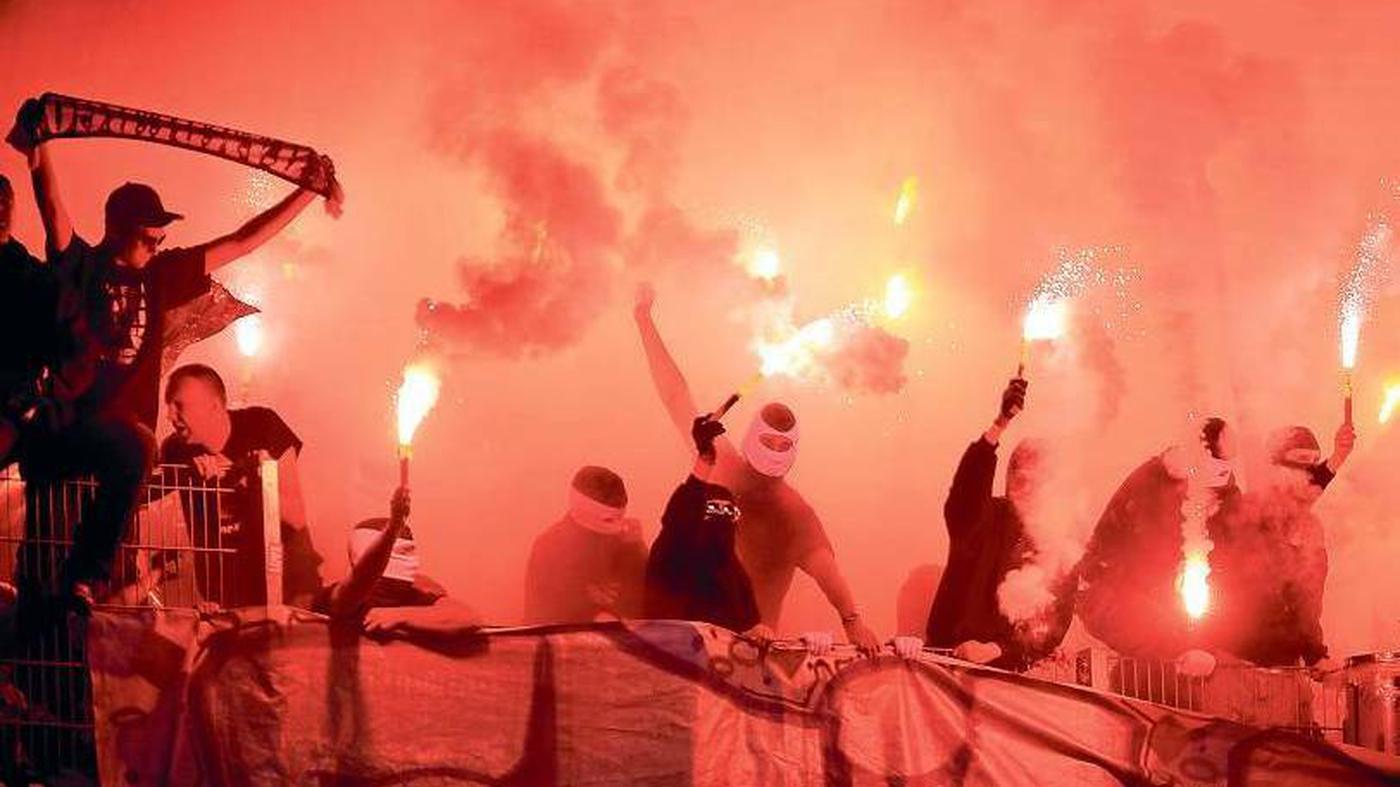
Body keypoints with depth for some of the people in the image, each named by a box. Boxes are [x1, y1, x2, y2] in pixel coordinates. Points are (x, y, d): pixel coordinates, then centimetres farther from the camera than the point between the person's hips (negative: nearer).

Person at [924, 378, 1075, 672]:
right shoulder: (984, 518, 5)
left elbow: (1054, 626, 3)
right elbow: (966, 487, -19)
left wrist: (994, 650, -12)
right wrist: (1001, 423, -32)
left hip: (1011, 670, 0)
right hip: (950, 657, 0)